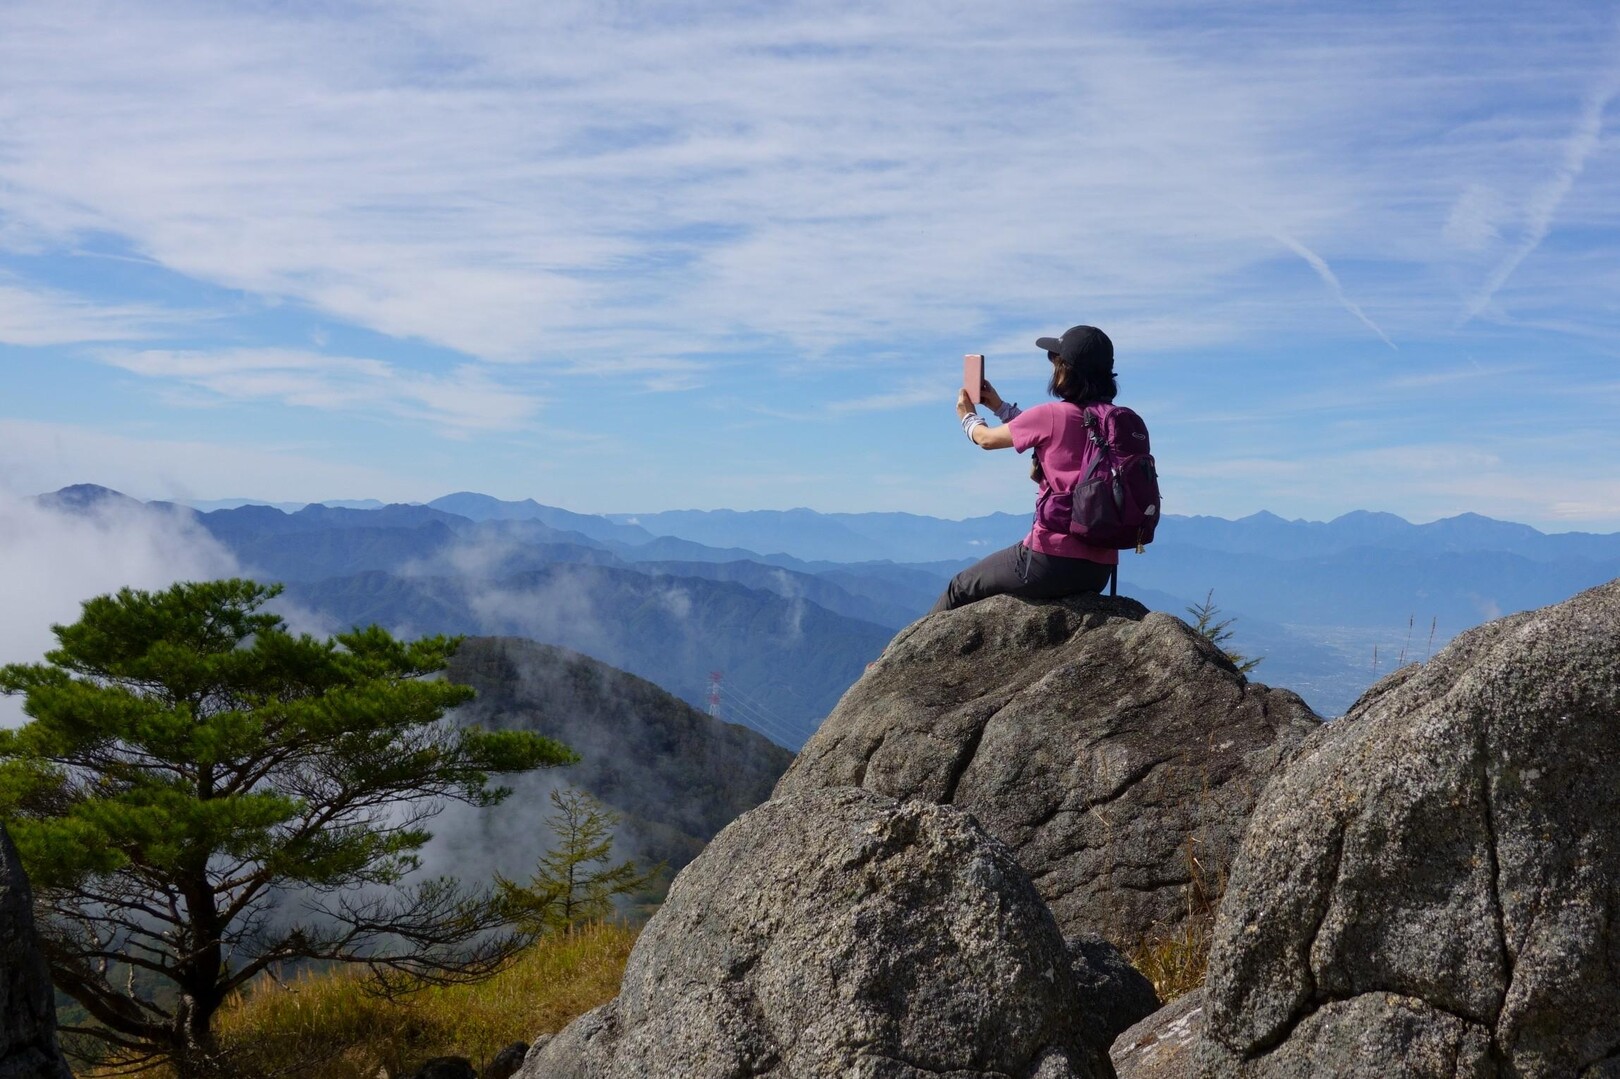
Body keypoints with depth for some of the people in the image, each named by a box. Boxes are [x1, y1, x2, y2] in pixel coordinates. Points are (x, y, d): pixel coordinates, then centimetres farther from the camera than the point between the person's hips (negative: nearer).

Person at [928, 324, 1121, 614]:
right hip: (1100, 569, 8)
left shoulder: (1052, 415, -12)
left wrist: (968, 416, 29)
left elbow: (987, 439, 6)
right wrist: (1001, 408, 36)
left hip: (1053, 560, -8)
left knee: (961, 588, 17)